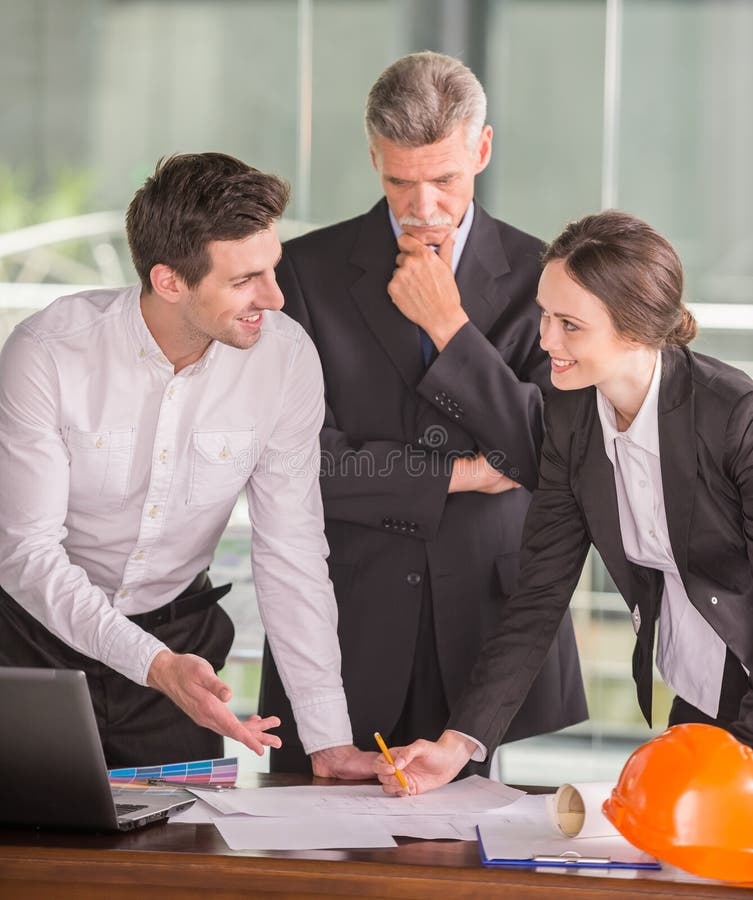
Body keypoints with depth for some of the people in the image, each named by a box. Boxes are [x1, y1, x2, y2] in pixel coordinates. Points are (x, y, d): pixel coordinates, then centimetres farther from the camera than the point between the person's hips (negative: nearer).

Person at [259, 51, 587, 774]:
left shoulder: (539, 277, 3)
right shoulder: (309, 271, 1)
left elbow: (554, 459, -8)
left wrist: (449, 325, -11)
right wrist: (463, 473, -7)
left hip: (493, 624, 0)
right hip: (346, 632, 0)